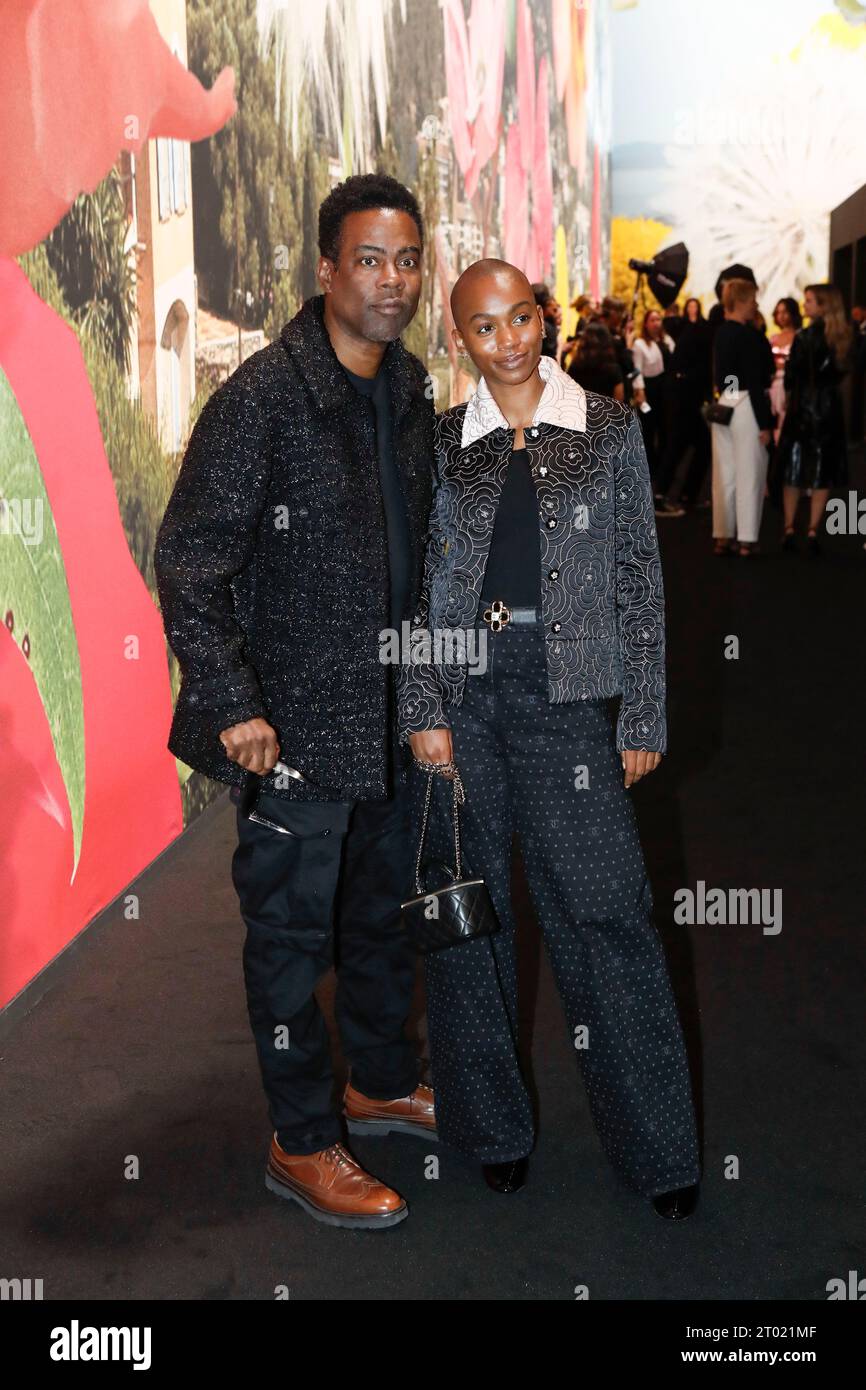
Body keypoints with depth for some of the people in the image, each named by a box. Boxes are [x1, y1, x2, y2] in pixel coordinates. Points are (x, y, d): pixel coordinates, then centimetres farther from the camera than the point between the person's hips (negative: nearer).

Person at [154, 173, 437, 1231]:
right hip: (293, 720, -7)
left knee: (383, 905, 21)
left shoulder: (409, 389, 6)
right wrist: (233, 702, -21)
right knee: (293, 927, 5)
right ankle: (303, 1143, 21)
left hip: (390, 709, 8)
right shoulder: (263, 396, -17)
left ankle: (383, 1083, 41)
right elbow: (189, 559, -17)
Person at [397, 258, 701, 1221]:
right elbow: (411, 588, 6)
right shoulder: (440, 443, 7)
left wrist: (644, 719, 1)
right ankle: (492, 1124, 25)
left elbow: (639, 579, 4)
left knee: (604, 910, -1)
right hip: (459, 694, 2)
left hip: (563, 692, -1)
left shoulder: (607, 429, 5)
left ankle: (656, 1145, 14)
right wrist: (421, 714, -3)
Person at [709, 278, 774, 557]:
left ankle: (722, 537, 15)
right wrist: (765, 423, -14)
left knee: (724, 475, 11)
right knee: (749, 476, -1)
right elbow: (756, 384, -17)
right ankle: (746, 541, 2)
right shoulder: (751, 336, -15)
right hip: (746, 407, -7)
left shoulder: (720, 334, 8)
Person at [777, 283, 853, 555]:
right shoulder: (845, 337, 0)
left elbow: (791, 376, -10)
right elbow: (843, 370, 7)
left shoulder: (805, 336, -14)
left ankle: (789, 530, 8)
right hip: (831, 408, 3)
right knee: (823, 471, 7)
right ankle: (813, 532, 5)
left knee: (793, 469, 8)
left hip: (803, 408, -3)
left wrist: (789, 394, 8)